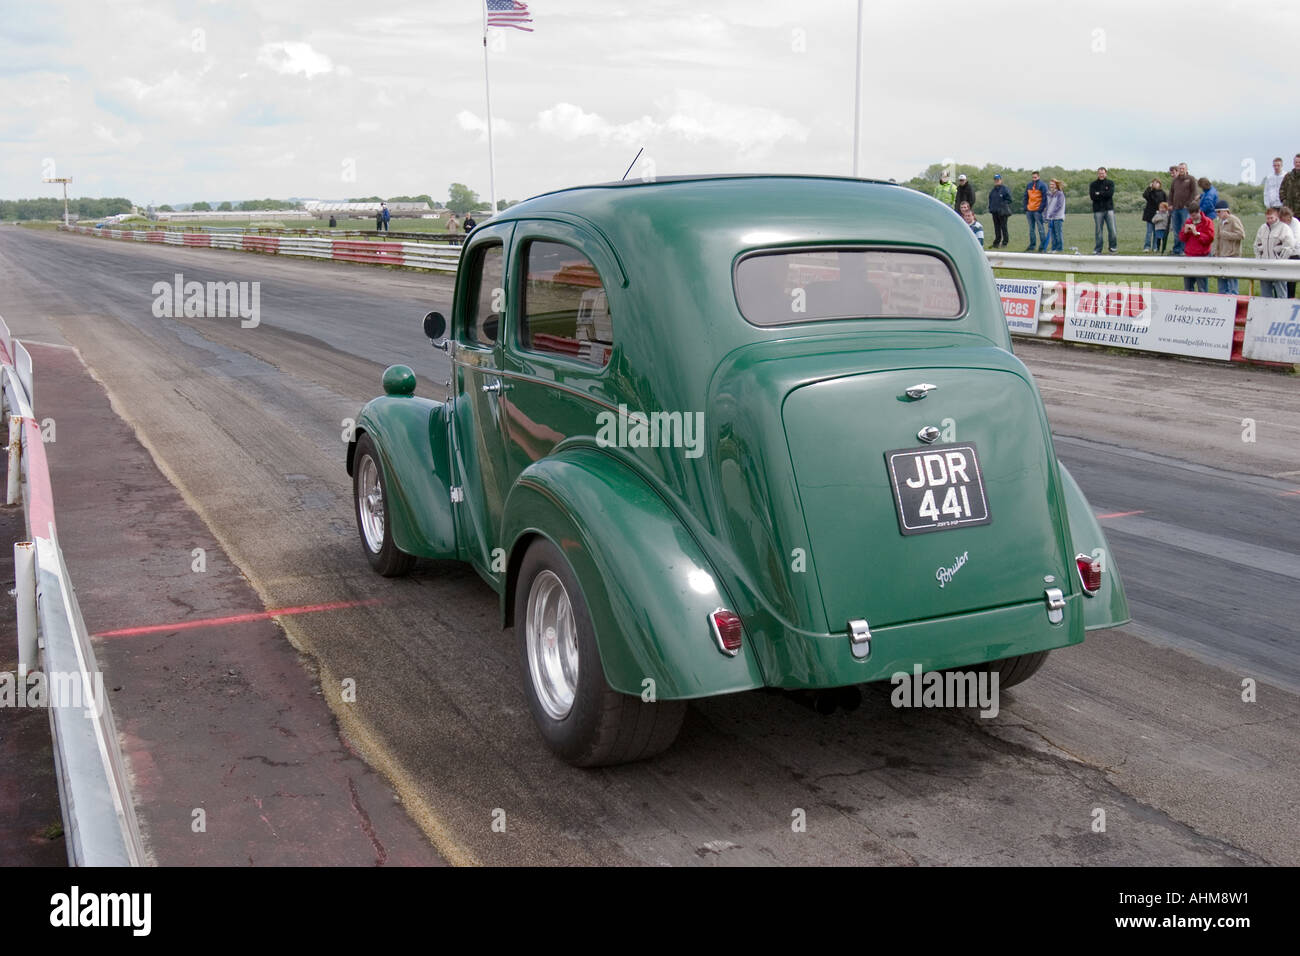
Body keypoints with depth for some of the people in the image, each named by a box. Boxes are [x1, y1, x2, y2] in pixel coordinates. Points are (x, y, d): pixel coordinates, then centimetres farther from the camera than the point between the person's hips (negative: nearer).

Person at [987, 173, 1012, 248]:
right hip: (994, 212, 6)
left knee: (1003, 227, -4)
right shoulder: (992, 191, 16)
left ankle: (1005, 242, 1)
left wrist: (1003, 205, -14)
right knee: (996, 228, 9)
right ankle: (996, 243, 14)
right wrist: (990, 208, 10)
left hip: (1002, 212, -6)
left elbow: (1008, 200, -5)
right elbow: (990, 200, 24)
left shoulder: (1005, 189, -4)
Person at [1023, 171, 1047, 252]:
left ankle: (1043, 247, -4)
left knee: (1040, 229, -6)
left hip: (1037, 211, -6)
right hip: (1029, 210, 6)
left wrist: (1041, 208, -13)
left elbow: (1044, 198, -6)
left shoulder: (1041, 185, -3)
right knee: (1031, 229, 11)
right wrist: (1025, 207, 8)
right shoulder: (1028, 185, 14)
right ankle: (1031, 246, 17)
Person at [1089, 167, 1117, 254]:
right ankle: (1097, 250, 5)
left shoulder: (1110, 183, 10)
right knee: (1098, 231, -1)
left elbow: (1110, 193, -8)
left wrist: (1099, 193, -7)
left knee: (1112, 229, -6)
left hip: (1109, 209, 0)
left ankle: (1113, 247, 7)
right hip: (1098, 210, 0)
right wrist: (1104, 195, -8)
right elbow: (1092, 196, -6)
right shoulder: (1093, 184, 8)